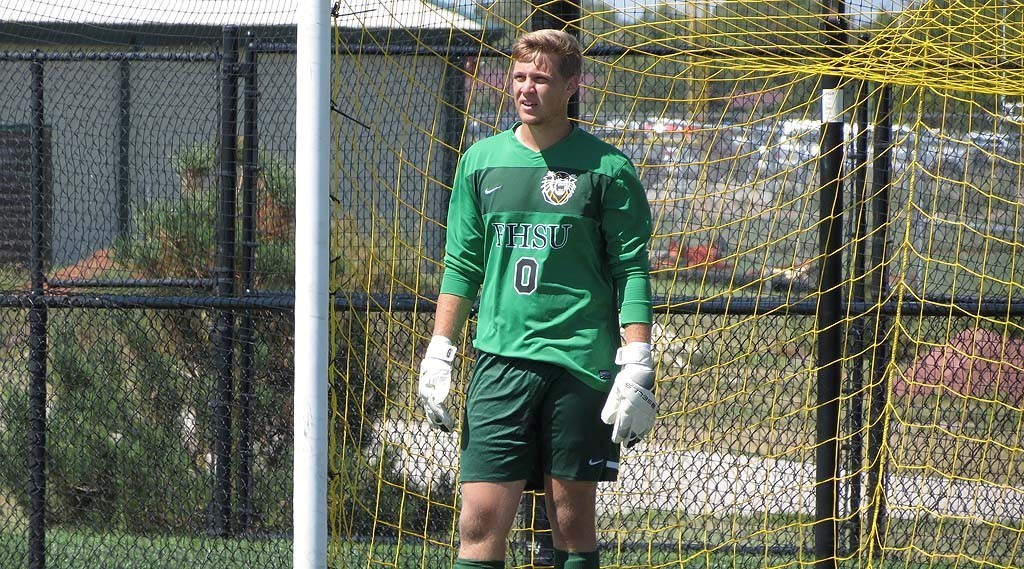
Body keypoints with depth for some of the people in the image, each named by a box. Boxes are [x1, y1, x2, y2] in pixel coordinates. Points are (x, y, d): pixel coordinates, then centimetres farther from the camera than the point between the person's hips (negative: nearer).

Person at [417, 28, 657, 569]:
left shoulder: (606, 168, -1)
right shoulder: (481, 160, 10)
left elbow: (632, 271, -1)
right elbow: (462, 266, 14)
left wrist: (636, 368, -8)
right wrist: (438, 355, 9)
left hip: (581, 365, -2)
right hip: (499, 362, 2)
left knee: (573, 521, 4)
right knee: (480, 522, -6)